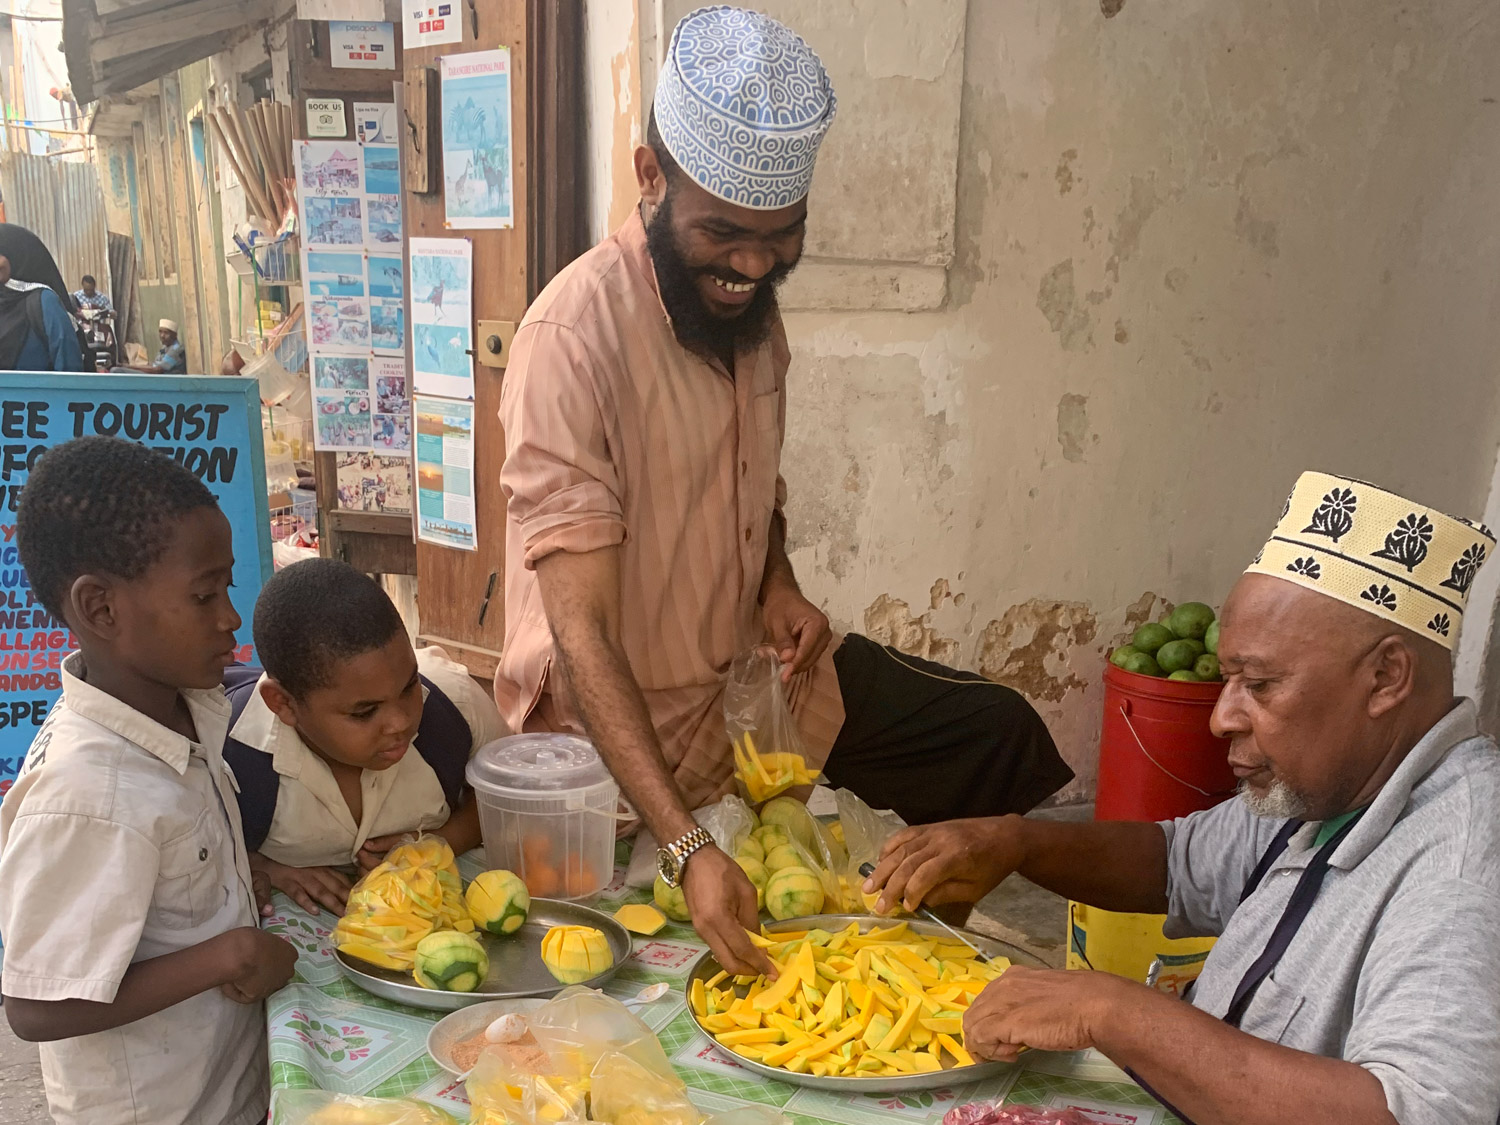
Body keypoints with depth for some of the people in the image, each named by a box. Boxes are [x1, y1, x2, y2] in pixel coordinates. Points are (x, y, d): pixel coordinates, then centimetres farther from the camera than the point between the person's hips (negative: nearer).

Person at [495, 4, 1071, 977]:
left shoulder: (752, 304, -2)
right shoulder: (573, 339, -28)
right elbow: (580, 634, -31)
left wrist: (779, 586, -5)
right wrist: (688, 849, -38)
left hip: (750, 666, 7)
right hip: (632, 719, -7)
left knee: (1001, 739, 4)